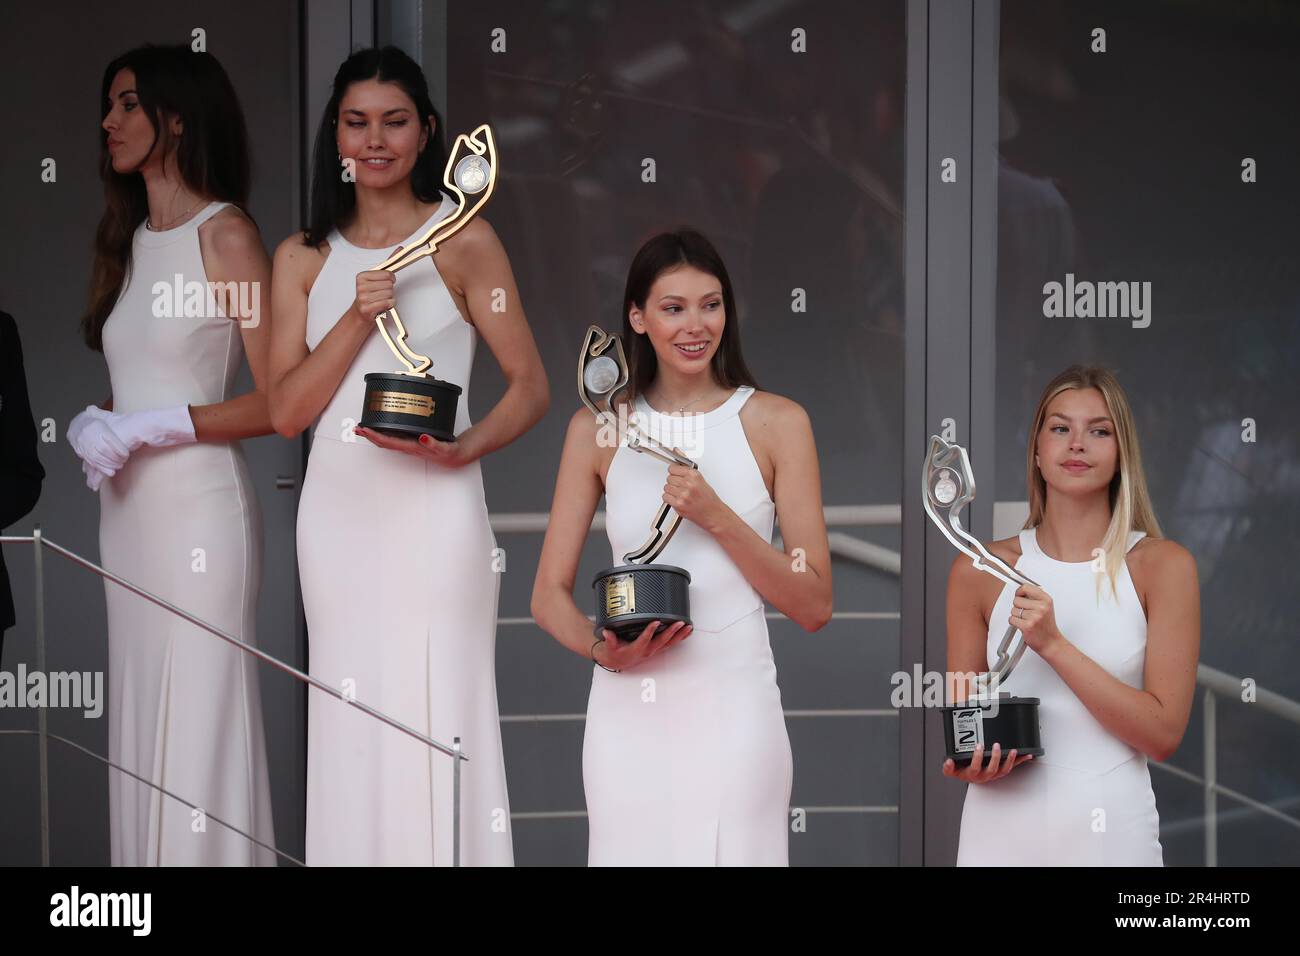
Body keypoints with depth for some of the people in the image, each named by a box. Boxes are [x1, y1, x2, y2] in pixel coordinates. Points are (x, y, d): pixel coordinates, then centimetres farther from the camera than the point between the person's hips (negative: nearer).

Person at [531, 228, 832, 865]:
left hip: (732, 709, -1)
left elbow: (814, 607, -2)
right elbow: (549, 595, 7)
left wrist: (716, 517, -13)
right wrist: (602, 649, -13)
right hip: (628, 710, 2)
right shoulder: (597, 429, 6)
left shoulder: (775, 423, 1)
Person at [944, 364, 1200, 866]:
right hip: (1001, 827, 2)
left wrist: (1053, 644, -18)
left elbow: (1164, 733, -10)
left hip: (1111, 827, -1)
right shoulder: (978, 571, 2)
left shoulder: (1162, 566, -4)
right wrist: (970, 763, -13)